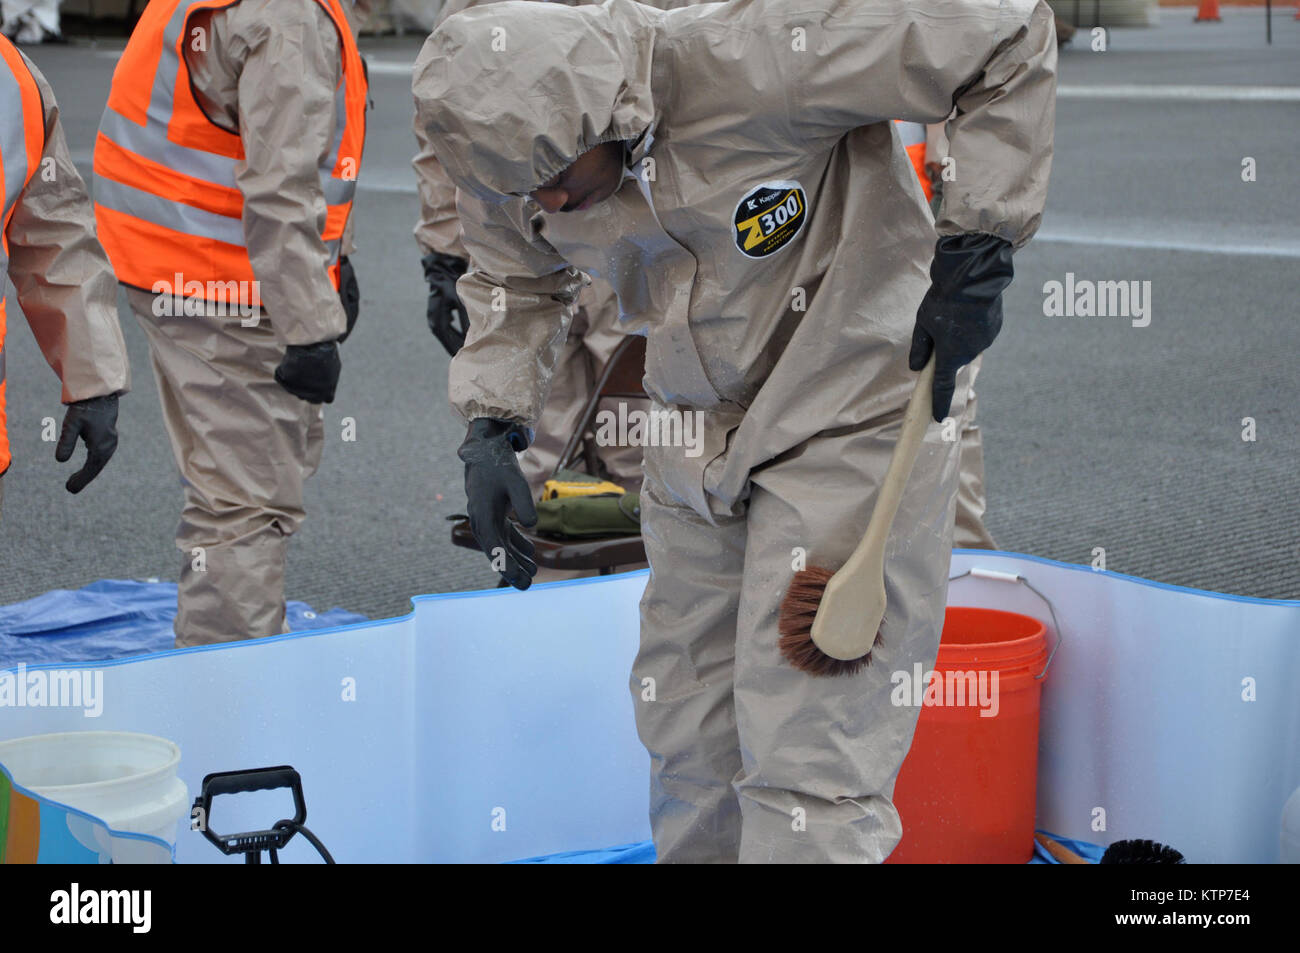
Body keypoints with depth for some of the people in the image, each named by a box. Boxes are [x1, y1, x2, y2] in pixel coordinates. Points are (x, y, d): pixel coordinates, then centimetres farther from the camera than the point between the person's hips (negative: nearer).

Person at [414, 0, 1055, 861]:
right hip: (701, 438, 6)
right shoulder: (514, 151, -9)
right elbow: (516, 284, 14)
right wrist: (493, 426, -2)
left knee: (804, 753, -12)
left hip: (853, 420, -6)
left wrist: (977, 250, -22)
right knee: (688, 739, 14)